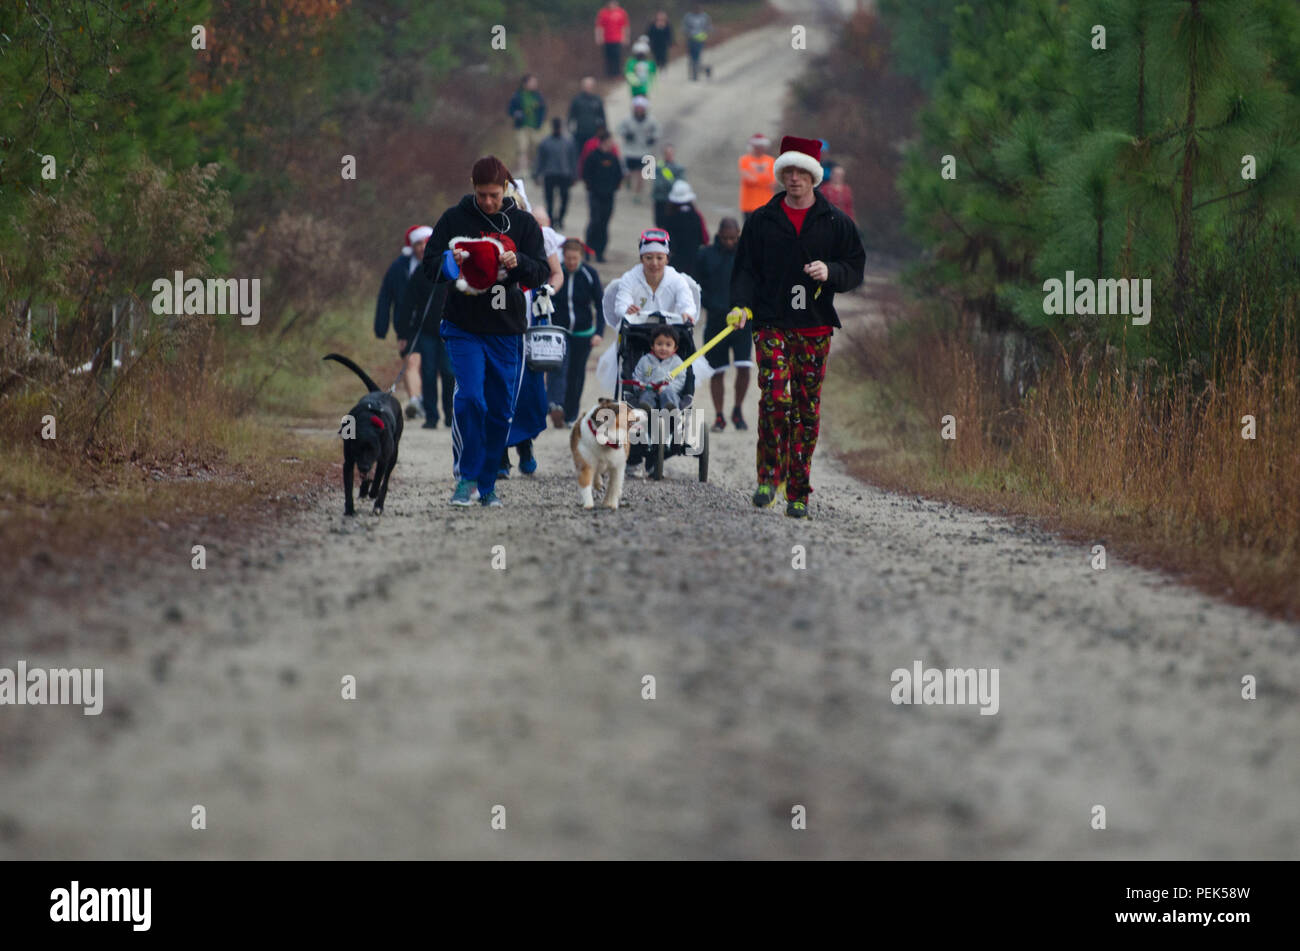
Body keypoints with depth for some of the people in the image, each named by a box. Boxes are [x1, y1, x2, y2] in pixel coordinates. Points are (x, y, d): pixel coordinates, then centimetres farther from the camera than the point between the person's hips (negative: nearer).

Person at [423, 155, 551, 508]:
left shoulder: (523, 223, 3)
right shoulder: (455, 218, 0)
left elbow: (542, 273, 0)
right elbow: (430, 263, 1)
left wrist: (518, 263, -21)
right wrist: (452, 265, -21)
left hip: (507, 330, 2)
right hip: (463, 327, -2)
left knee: (501, 410, 6)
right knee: (469, 398, -18)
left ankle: (487, 483, 19)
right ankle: (466, 477, -6)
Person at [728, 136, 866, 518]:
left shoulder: (835, 222, 6)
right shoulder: (762, 221, 7)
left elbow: (855, 268, 7)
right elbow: (746, 268, 9)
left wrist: (829, 272, -13)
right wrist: (741, 304, -8)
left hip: (815, 327, 1)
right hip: (772, 322, -1)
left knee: (808, 408, 2)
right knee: (775, 395, -18)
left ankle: (798, 493, 9)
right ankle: (770, 473, -2)